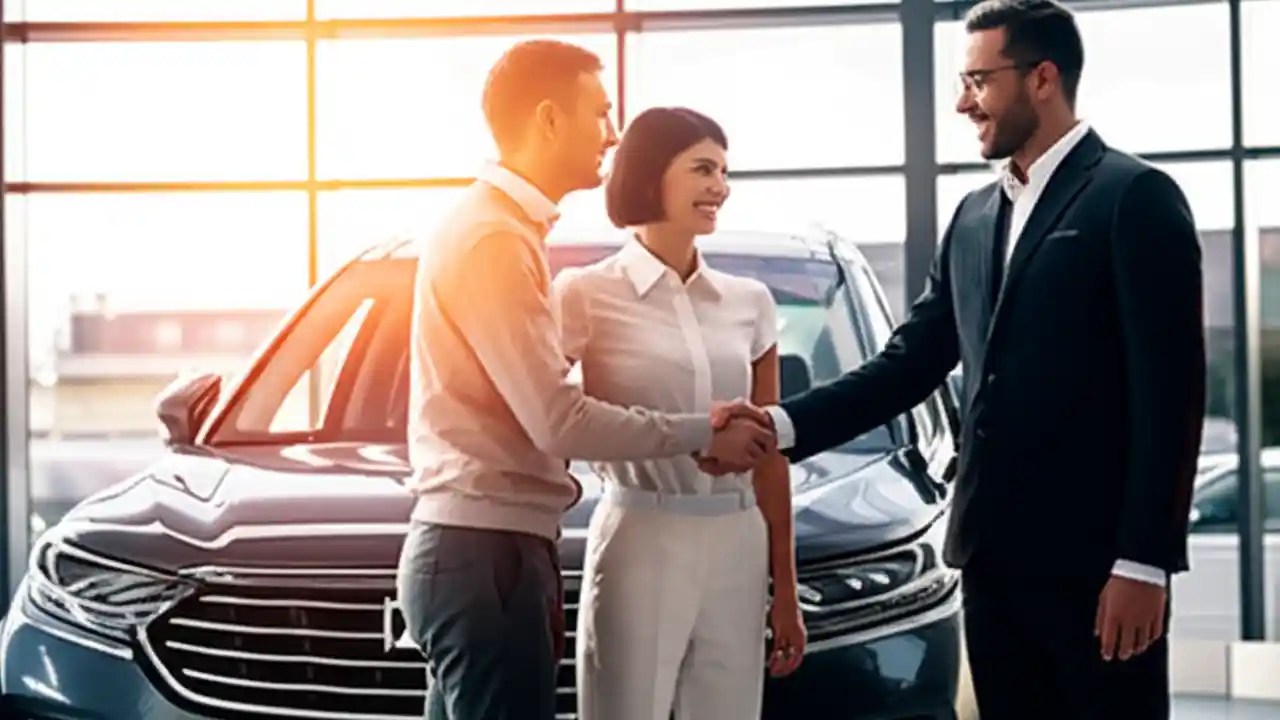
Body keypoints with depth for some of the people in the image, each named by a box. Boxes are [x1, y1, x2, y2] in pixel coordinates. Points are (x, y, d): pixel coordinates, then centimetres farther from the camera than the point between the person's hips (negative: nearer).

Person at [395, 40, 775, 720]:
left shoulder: (499, 228, 15)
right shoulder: (493, 239, -15)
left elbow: (538, 404, 16)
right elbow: (558, 421, -19)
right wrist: (702, 432, -8)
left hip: (478, 547, 10)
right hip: (485, 553, -10)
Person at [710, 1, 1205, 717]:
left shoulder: (1135, 198, -7)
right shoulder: (975, 216, 16)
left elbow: (1169, 392, -12)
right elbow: (910, 362, 13)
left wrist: (1144, 560, -17)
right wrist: (783, 425, -1)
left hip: (1093, 555, -7)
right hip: (994, 552, 7)